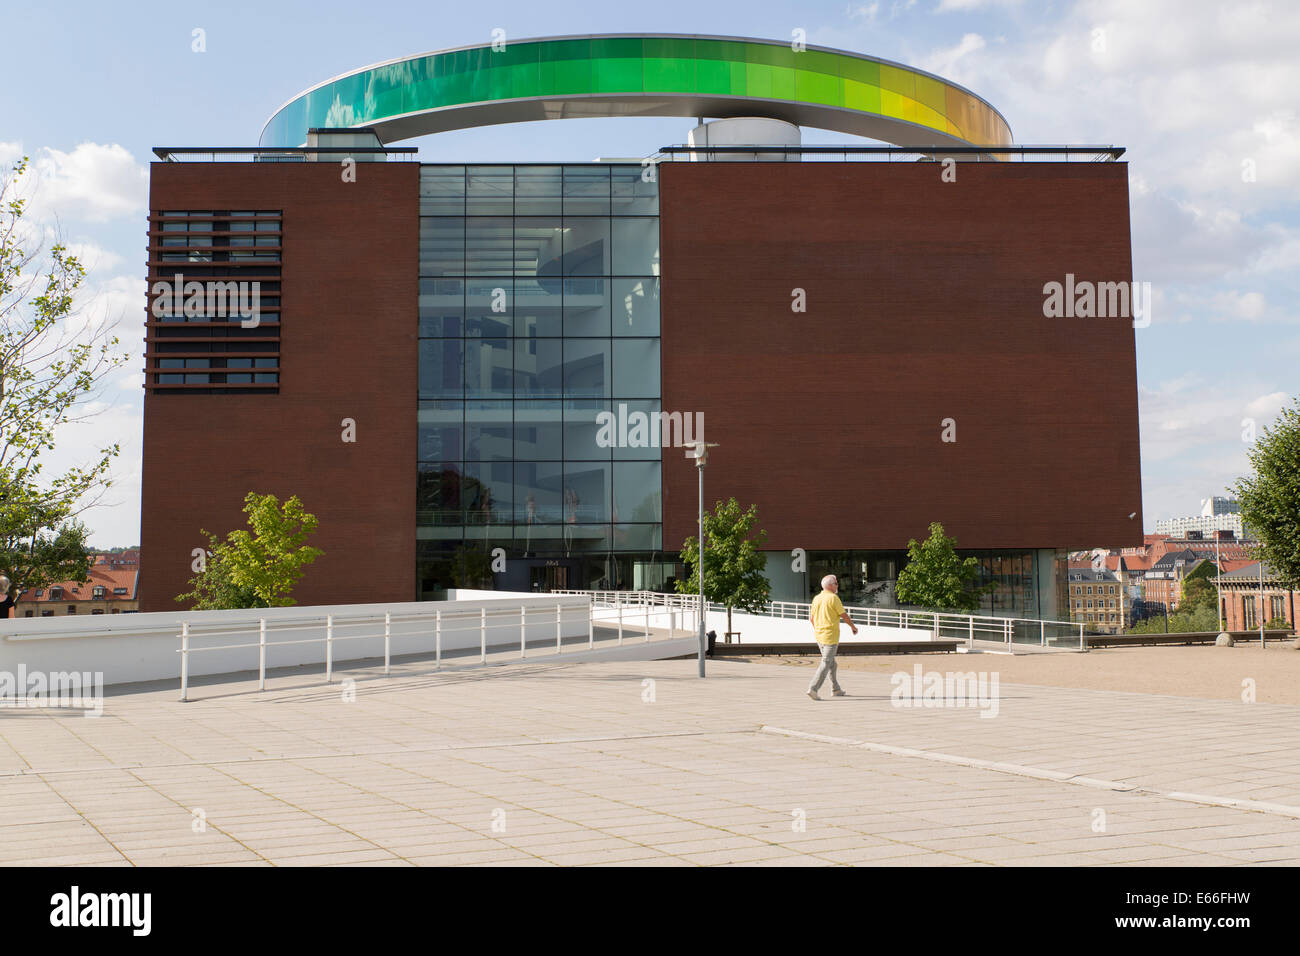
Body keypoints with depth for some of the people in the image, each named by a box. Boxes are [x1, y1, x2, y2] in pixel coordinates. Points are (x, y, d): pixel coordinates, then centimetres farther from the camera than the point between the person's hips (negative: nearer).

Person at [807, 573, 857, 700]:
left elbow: (811, 618, 13)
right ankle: (813, 689, -14)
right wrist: (854, 627, 7)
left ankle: (836, 689, 25)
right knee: (825, 663, -6)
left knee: (831, 662, 19)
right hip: (830, 636, -8)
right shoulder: (833, 598, -13)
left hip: (819, 635, 8)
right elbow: (844, 616, -9)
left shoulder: (816, 598, 7)